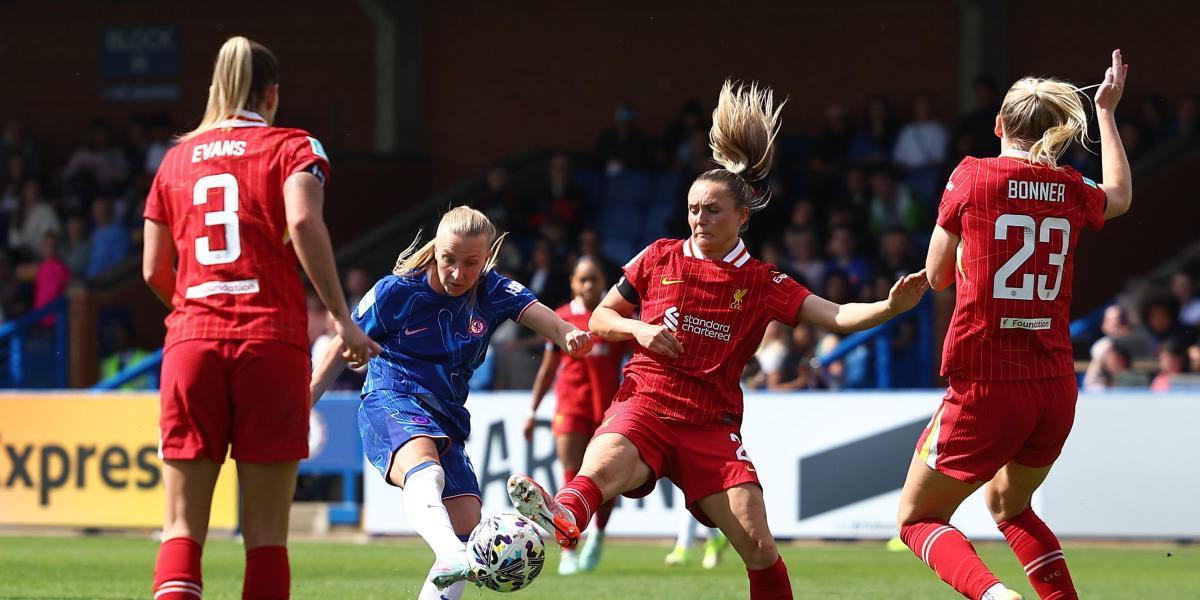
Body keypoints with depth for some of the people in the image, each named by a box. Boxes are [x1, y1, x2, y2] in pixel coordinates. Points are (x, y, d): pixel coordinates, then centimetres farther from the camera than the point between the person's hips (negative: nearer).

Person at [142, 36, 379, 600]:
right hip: (272, 340, -2)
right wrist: (341, 317, -12)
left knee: (182, 526, 1)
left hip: (191, 342, 2)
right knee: (266, 532, 2)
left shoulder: (177, 157, 15)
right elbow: (302, 221, -15)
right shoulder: (293, 147, 5)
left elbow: (153, 271, 14)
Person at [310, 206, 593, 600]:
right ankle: (449, 555, -70)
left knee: (467, 529, -4)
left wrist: (567, 334, -41)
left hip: (447, 422, 6)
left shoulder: (493, 293, 2)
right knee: (425, 471, -39)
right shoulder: (396, 291, -5)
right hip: (390, 404, -6)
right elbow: (345, 346, 7)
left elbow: (537, 313, -17)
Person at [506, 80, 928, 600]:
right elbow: (600, 319, 16)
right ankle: (561, 522, -69)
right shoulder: (661, 259, 9)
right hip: (646, 402, -1)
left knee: (760, 549, -10)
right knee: (604, 465, -37)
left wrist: (892, 306, -23)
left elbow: (838, 317, -4)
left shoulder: (762, 284, 7)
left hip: (711, 425, 1)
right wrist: (639, 330, -6)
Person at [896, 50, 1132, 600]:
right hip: (1056, 389, 5)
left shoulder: (972, 177, -7)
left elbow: (938, 276, 4)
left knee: (917, 518, 7)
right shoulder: (1071, 191, 4)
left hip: (986, 388, -5)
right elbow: (1120, 195, 30)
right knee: (1008, 505, 30)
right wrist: (1106, 111, 39)